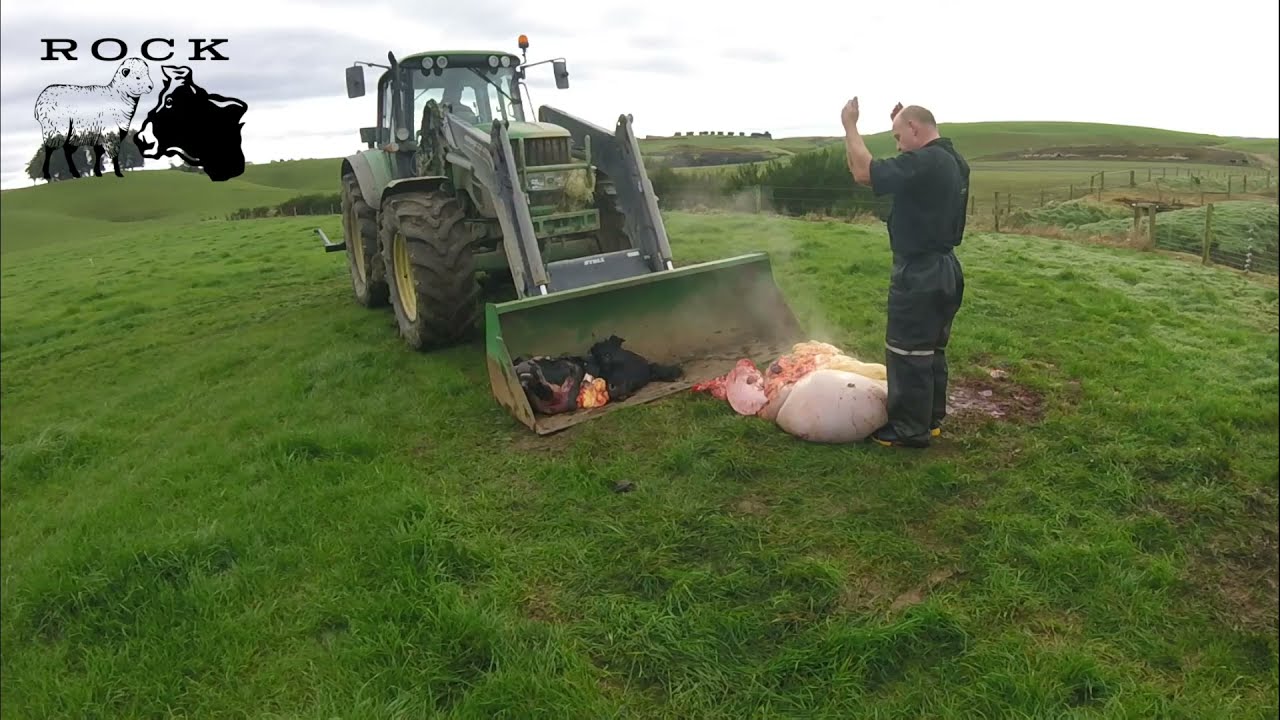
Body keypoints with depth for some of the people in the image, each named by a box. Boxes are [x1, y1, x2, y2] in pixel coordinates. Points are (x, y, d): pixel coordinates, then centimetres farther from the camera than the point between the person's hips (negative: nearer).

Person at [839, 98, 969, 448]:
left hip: (919, 274, -10)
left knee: (908, 353, 0)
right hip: (945, 270, 10)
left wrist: (850, 125, -12)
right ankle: (931, 419, 29)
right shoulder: (953, 162, 10)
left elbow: (864, 172, -23)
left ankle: (910, 429, 9)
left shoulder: (924, 163, -21)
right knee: (932, 349, 18)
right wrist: (901, 122, 21)